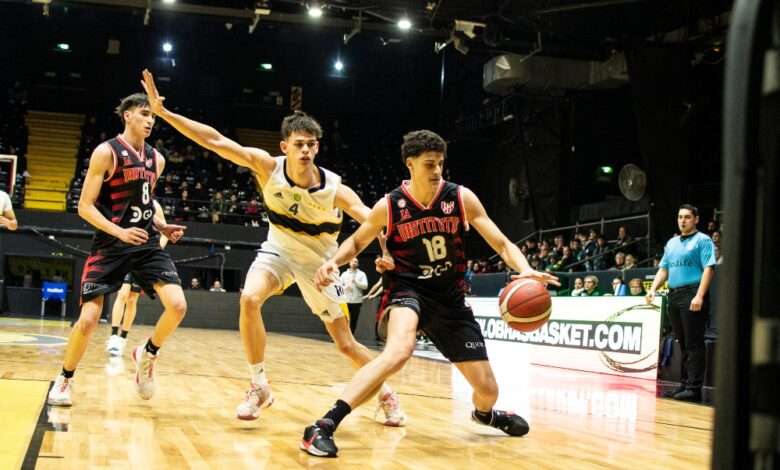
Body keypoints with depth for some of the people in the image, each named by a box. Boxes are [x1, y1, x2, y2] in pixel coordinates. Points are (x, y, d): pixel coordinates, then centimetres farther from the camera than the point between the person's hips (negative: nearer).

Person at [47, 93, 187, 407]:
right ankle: (65, 378, 16)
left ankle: (147, 355, 15)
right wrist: (119, 232, -23)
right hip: (110, 244, -5)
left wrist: (162, 228, 7)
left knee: (178, 306, -12)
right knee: (89, 318, -10)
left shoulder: (156, 159, 10)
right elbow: (85, 207, -10)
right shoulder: (107, 152, -8)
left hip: (147, 243, 5)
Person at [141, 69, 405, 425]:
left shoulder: (335, 189, -27)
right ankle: (259, 387, -12)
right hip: (278, 250, 2)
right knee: (249, 299, -29)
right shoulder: (268, 167, -23)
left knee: (347, 345, 1)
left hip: (319, 262, -1)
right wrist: (163, 111, -30)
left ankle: (385, 393, 28)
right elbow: (215, 141, -25)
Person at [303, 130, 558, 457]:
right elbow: (357, 241, 8)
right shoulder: (389, 206, -9)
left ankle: (485, 414, 46)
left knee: (487, 390, 4)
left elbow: (501, 243, -5)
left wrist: (524, 270, -26)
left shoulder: (461, 198, -7)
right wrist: (334, 261, -13)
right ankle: (323, 427, -37)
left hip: (451, 298, 3)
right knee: (399, 352, -38)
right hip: (407, 289, -3)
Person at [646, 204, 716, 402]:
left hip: (693, 295, -7)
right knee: (683, 344, 12)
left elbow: (708, 269, -10)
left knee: (694, 344, -7)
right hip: (674, 295, 7)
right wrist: (653, 289, 6)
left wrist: (699, 296, -20)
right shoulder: (672, 243, 20)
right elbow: (663, 269, 22)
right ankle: (684, 384, 17)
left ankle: (694, 388, -6)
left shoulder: (703, 240, -1)